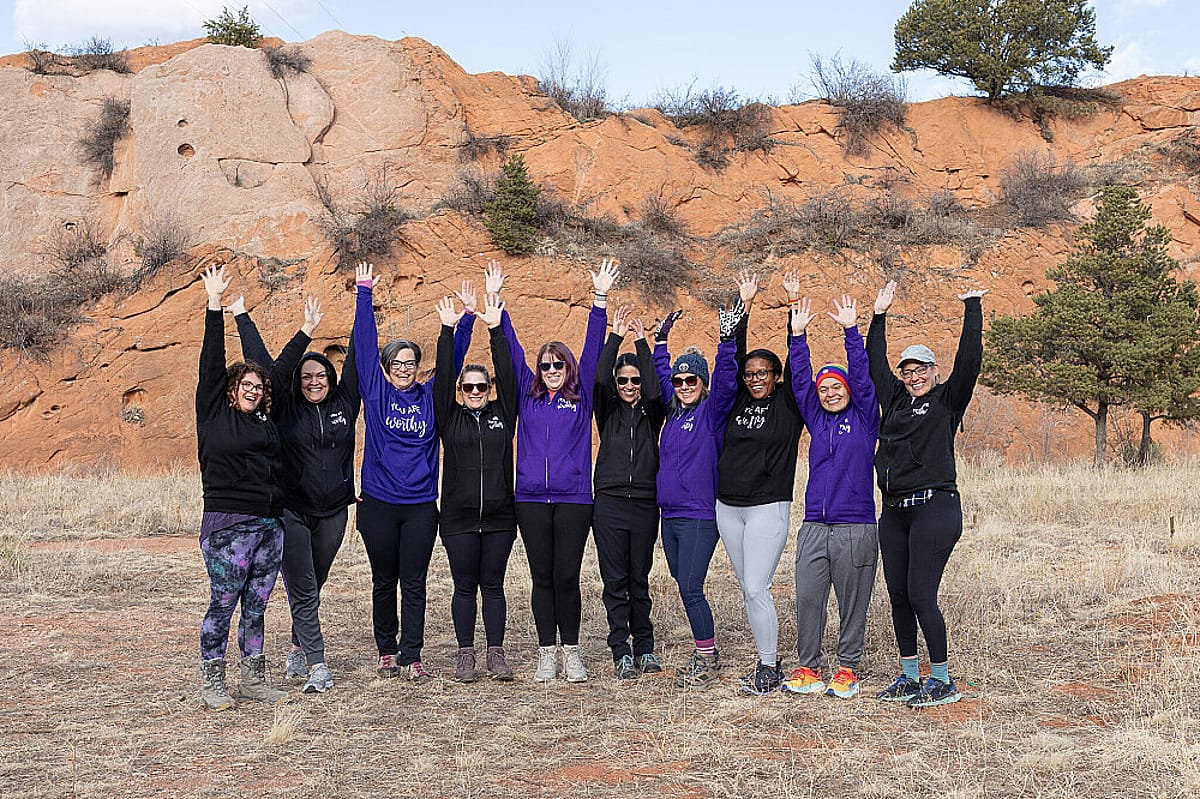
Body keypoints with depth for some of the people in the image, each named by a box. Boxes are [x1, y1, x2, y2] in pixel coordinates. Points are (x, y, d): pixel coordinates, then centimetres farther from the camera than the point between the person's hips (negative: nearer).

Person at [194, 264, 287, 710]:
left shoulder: (265, 423, 14)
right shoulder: (214, 415, 0)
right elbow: (212, 363, -3)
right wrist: (214, 305, -6)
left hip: (270, 525, 6)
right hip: (227, 526, -6)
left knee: (256, 607, 12)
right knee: (222, 605, 0)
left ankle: (253, 680, 21)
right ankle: (212, 685, 10)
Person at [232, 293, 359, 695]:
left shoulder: (344, 404, 7)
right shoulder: (286, 408, 0)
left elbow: (356, 359, 7)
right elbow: (263, 366, 0)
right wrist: (242, 318, -2)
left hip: (332, 512, 3)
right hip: (292, 512, -3)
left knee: (313, 586, 15)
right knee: (302, 591, -5)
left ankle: (299, 649, 31)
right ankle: (316, 664, -5)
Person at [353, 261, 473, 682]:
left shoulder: (430, 396, 6)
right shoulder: (375, 392, 2)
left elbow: (453, 359, 8)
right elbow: (365, 344, -2)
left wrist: (466, 318, -1)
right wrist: (364, 294, -6)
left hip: (421, 505, 1)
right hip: (379, 503, -1)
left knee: (414, 583, 2)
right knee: (384, 581, 10)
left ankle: (411, 658, 5)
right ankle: (387, 650, 22)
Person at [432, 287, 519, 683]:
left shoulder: (502, 413, 8)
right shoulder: (450, 417, 5)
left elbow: (507, 374, 0)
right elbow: (443, 376, -3)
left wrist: (495, 329, -6)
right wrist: (448, 330, -9)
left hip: (499, 516, 1)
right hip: (459, 517, -1)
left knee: (493, 585, 7)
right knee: (465, 587, 5)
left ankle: (496, 653, 13)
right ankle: (465, 653, 13)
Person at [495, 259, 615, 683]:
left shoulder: (581, 397, 6)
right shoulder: (528, 395, 10)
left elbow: (592, 349, 0)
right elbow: (511, 350, 11)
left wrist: (600, 299, -7)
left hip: (573, 500, -2)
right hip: (531, 500, 2)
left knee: (567, 577, 1)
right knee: (542, 578, 6)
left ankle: (571, 652, 13)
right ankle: (546, 653, 15)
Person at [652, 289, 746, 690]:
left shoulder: (712, 410, -4)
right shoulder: (674, 412, 13)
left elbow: (726, 382, -21)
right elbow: (660, 375, 27)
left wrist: (728, 341, -30)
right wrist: (661, 340, 25)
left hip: (700, 516, -7)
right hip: (670, 514, 7)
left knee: (690, 589, -8)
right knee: (685, 587, 11)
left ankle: (707, 661, 3)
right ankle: (706, 655, 22)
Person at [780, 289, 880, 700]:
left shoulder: (864, 418, 5)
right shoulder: (816, 420, 13)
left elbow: (862, 375, -5)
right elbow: (800, 380, 8)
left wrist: (851, 331, -12)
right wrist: (798, 334, -1)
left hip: (855, 527, -3)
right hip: (814, 527, 3)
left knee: (852, 602, 4)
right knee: (807, 598, 1)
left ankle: (847, 669, 15)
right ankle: (808, 668, 13)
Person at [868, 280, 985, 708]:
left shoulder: (947, 400, 2)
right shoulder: (895, 399, 17)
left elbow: (969, 361, -8)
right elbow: (875, 364, 25)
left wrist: (972, 310, -6)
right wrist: (879, 318, 24)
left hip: (935, 508, -6)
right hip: (893, 512, 7)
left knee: (920, 595, -10)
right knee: (898, 596, 8)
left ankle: (943, 681, 1)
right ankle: (909, 676, 19)